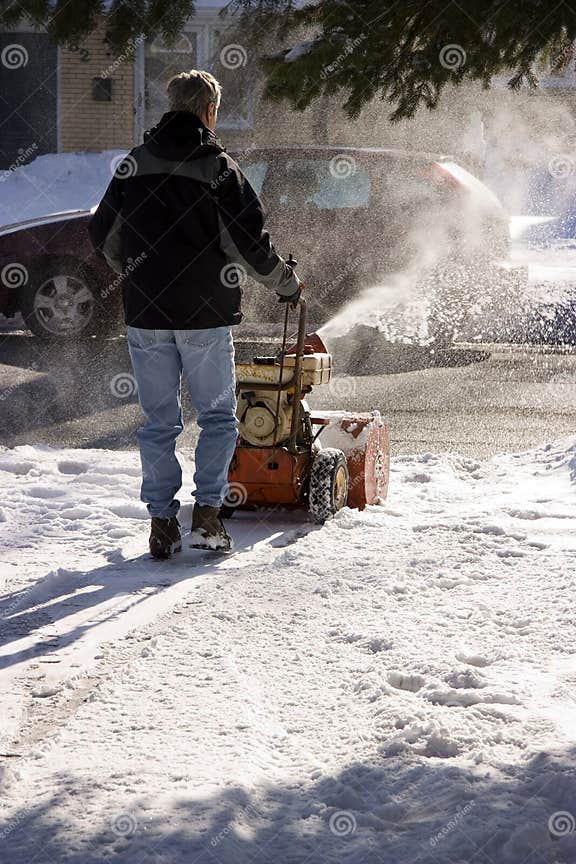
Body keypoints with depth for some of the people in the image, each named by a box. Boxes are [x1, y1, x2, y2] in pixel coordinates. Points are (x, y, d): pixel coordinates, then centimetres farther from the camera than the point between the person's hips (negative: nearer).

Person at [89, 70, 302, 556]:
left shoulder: (134, 165, 5)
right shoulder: (219, 168, -8)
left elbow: (103, 237, 13)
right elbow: (252, 245, -8)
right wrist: (288, 284, 10)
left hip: (146, 314, 3)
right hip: (205, 315, -3)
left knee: (159, 421, 10)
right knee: (218, 416, 10)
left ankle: (162, 523, 8)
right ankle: (207, 514, 0)